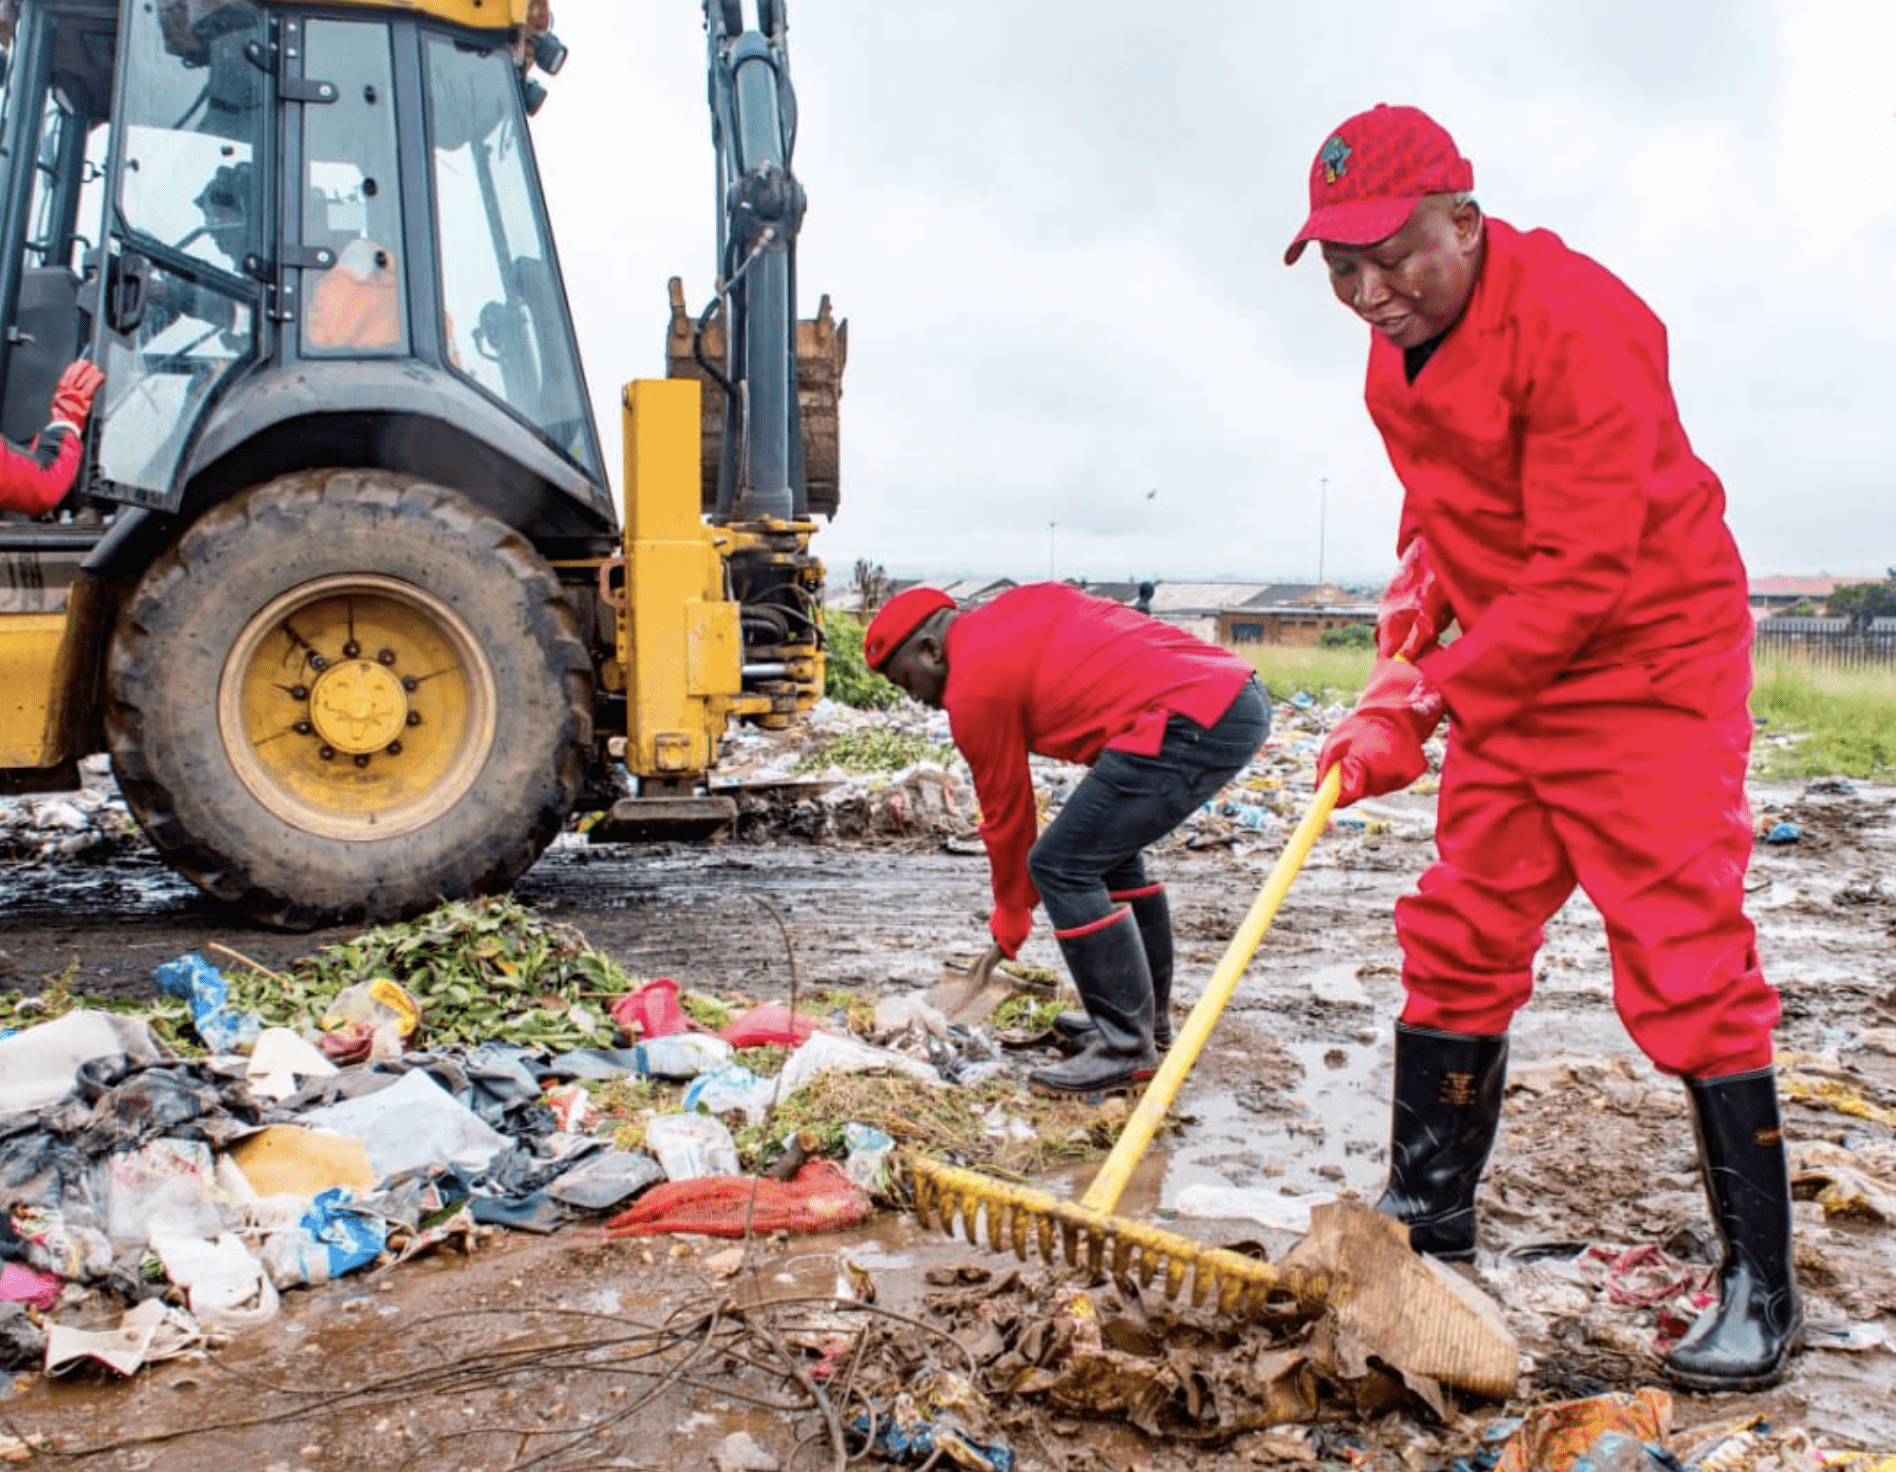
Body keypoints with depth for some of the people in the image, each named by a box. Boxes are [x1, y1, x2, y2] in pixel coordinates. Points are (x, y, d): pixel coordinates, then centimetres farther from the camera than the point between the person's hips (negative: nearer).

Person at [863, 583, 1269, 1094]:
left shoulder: (974, 688, -1)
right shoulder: (1022, 602, 23)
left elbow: (1006, 811, 8)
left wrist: (1012, 911, 23)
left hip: (1192, 721, -10)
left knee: (1061, 866, -4)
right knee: (1109, 846, 24)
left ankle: (1126, 1049, 2)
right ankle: (1146, 1015, 32)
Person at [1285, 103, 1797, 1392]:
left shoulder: (1574, 317, -22)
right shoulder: (1397, 363, 5)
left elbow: (1582, 569, -26)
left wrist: (1422, 709, -26)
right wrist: (1394, 686, 1)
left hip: (1652, 668, -8)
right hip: (1509, 682, 8)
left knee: (1685, 966, -7)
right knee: (1457, 943, 9)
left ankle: (1761, 1286, 6)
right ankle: (1428, 1222, 22)